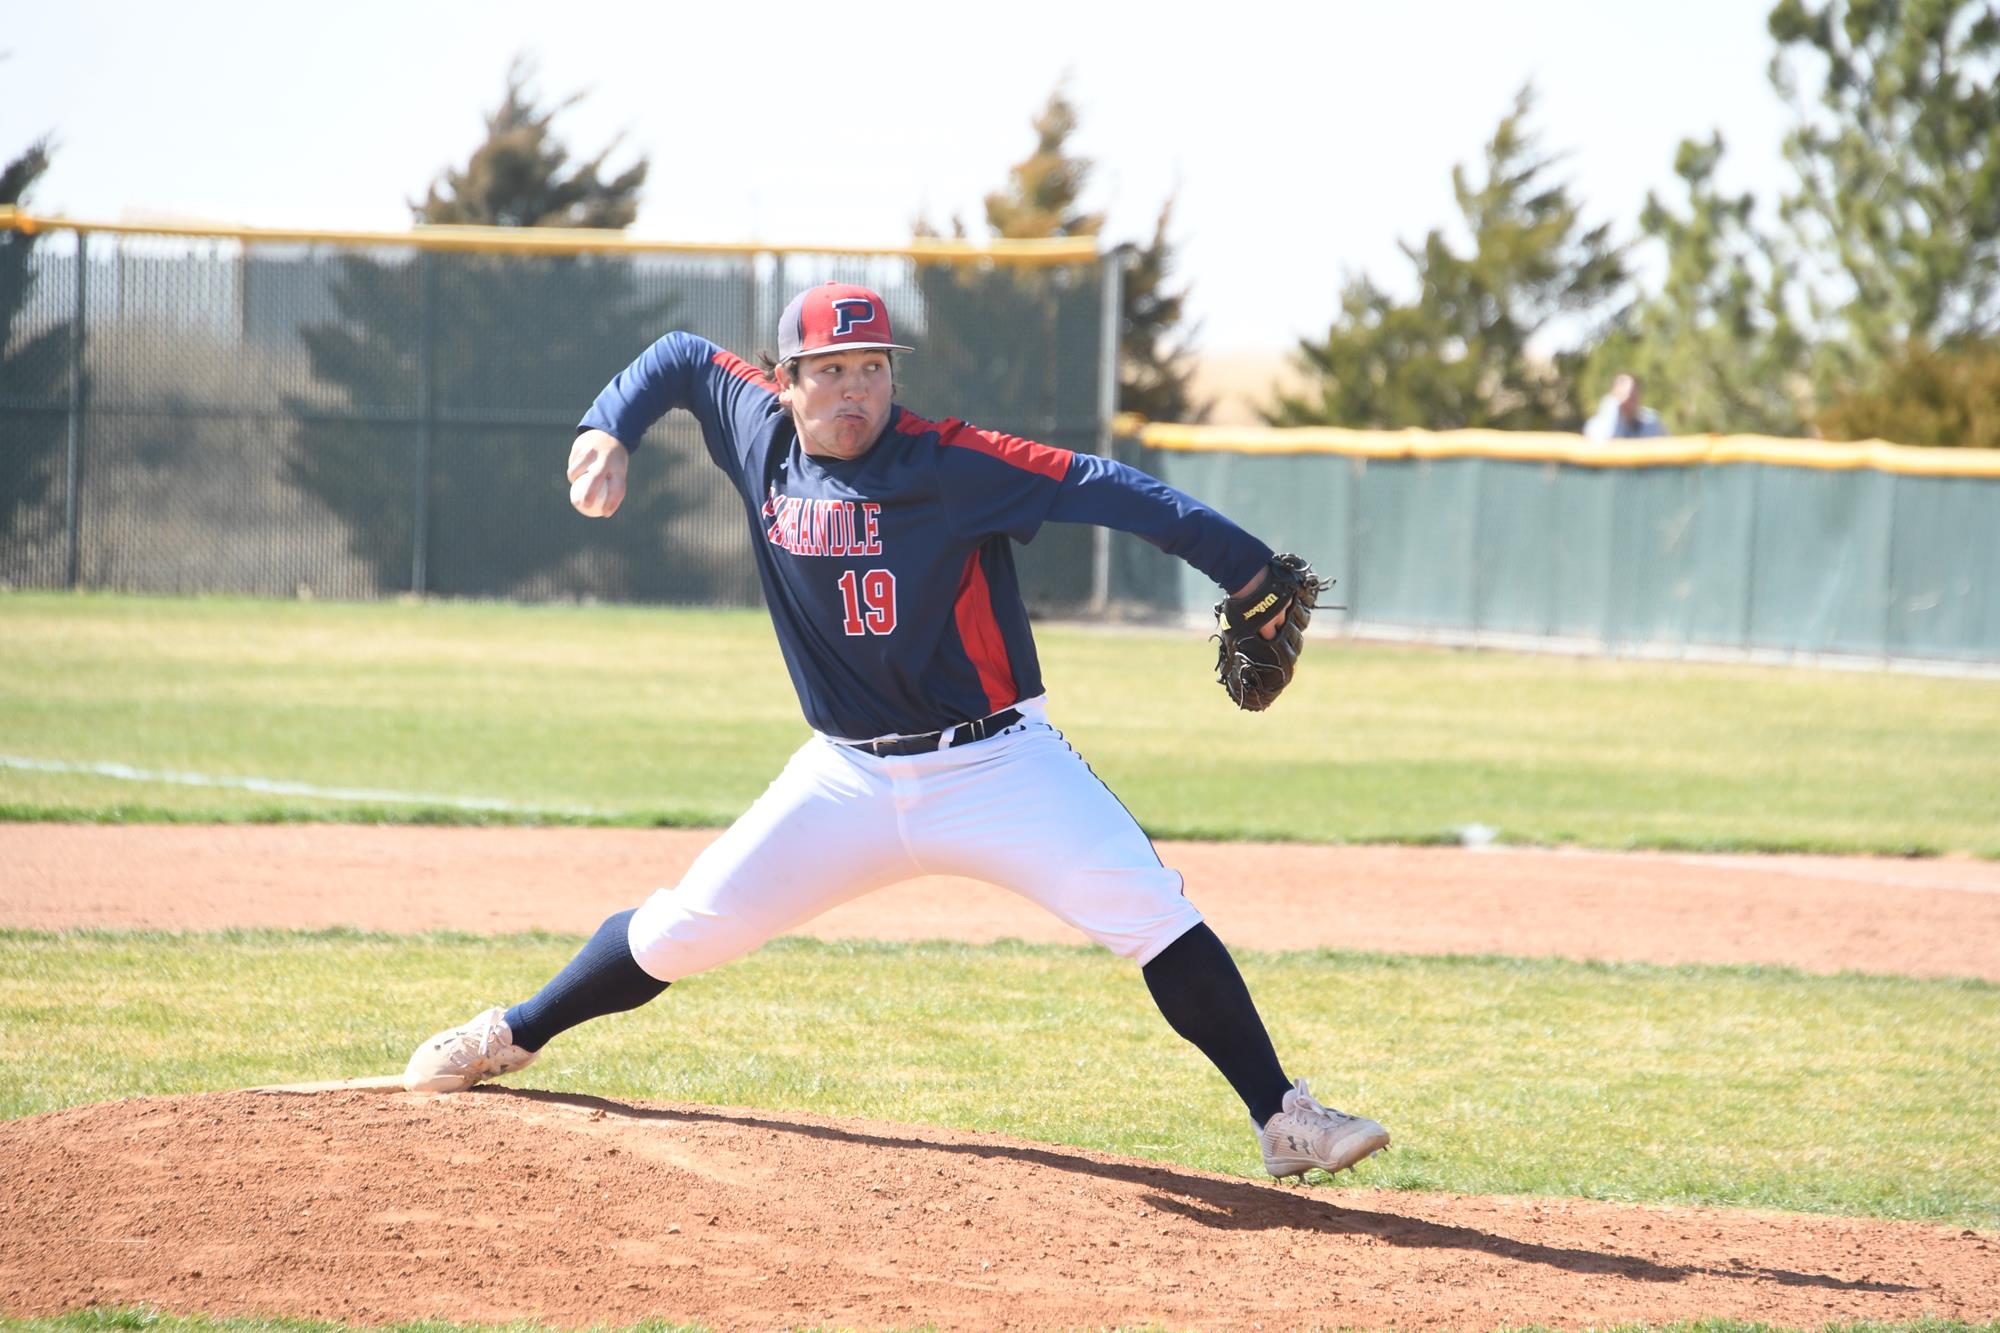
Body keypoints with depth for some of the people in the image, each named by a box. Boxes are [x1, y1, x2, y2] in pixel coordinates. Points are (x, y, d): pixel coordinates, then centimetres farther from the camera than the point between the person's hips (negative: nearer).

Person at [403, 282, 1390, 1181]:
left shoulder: (948, 464, -14)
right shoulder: (764, 436, 1)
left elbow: (1098, 487, -23)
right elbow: (680, 357, 19)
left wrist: (1245, 570, -33)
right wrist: (610, 430, 1)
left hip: (996, 765, -3)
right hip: (847, 781, 3)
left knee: (1152, 917, -19)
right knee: (687, 929, 1)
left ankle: (1284, 1121, -15)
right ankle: (512, 1035, 23)